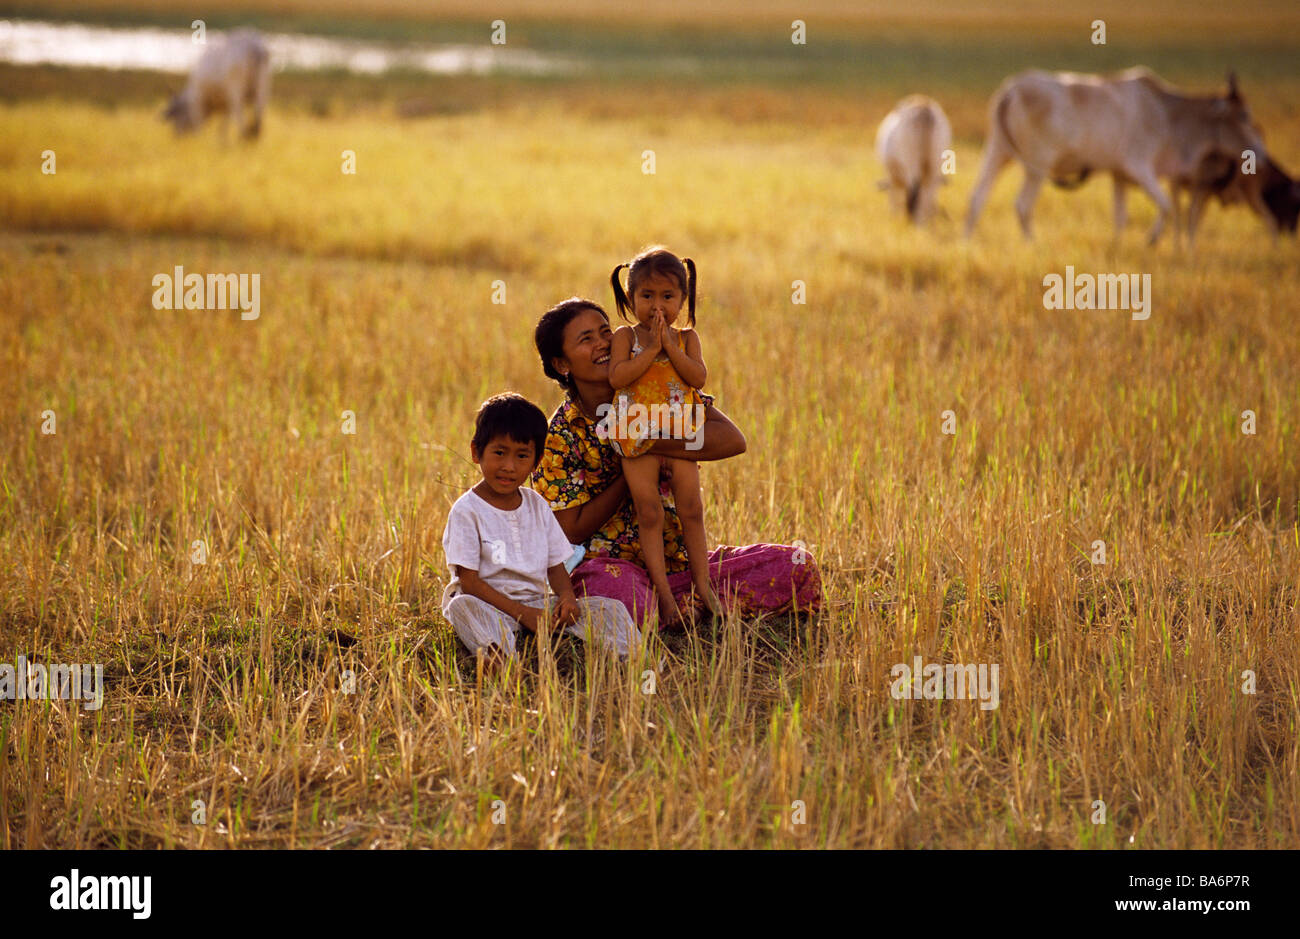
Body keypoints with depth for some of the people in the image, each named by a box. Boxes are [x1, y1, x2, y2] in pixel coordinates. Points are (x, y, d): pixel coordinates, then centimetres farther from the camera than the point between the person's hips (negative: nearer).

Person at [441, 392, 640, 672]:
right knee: (463, 606, -38)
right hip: (489, 604, -5)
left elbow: (555, 565, 14)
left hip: (536, 601, 5)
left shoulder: (537, 505, 12)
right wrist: (522, 614, -21)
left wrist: (567, 596, -11)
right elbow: (468, 580, -12)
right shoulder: (466, 510, -6)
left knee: (610, 608, -11)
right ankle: (497, 657, -65)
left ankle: (631, 656, -39)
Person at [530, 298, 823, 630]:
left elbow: (733, 440, -13)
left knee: (797, 567, -11)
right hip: (612, 563, -4)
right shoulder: (559, 438, -4)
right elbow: (573, 531, -6)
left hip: (679, 562, 4)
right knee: (615, 589, -42)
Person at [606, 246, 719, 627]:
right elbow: (617, 378, -15)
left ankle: (702, 583, 15)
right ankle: (663, 593, 2)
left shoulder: (686, 338, 6)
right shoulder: (626, 337, 0)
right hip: (638, 436, -2)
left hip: (679, 435, 2)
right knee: (649, 514, -1)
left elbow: (698, 377, -9)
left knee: (691, 509, 4)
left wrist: (670, 346, -15)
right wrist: (652, 348, -17)